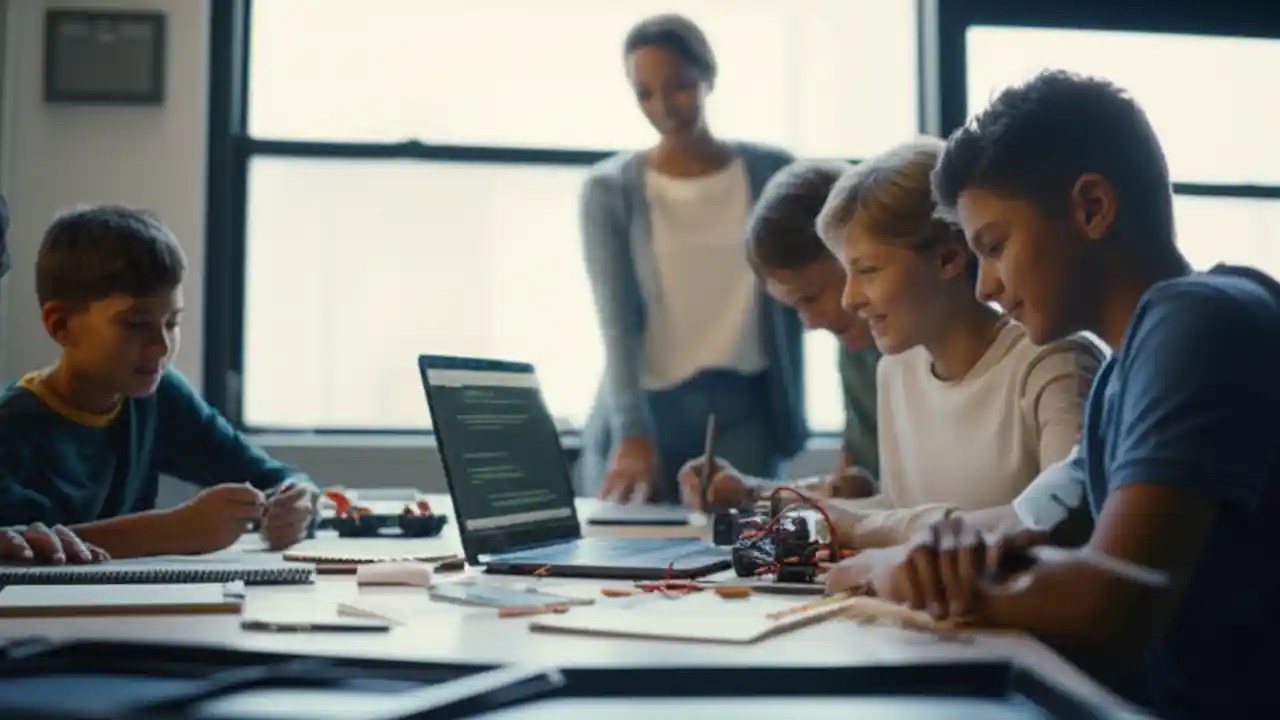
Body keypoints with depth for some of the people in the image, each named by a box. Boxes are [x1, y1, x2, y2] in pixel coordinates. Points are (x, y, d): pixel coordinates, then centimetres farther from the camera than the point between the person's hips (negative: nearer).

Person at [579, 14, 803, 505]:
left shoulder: (771, 174, 3)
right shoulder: (610, 190, -2)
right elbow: (616, 321, -12)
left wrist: (791, 410, 4)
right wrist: (633, 434, -25)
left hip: (742, 410, 1)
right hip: (647, 410, -1)